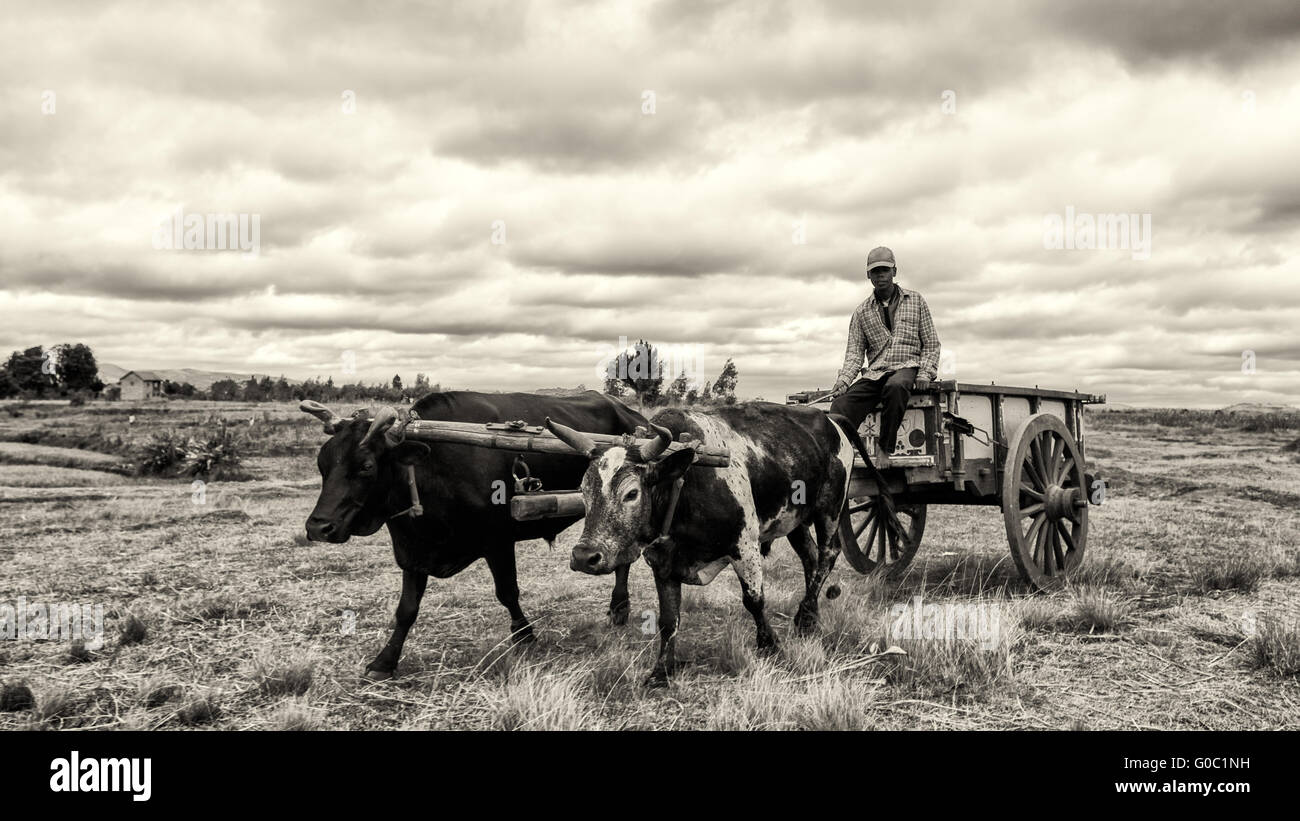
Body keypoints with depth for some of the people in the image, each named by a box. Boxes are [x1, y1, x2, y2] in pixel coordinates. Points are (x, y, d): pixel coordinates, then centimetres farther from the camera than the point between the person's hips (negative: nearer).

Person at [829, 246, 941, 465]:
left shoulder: (916, 301, 13)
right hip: (874, 374, 2)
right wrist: (843, 380, -10)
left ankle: (885, 450, -32)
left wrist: (925, 373, -6)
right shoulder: (862, 312, 16)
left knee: (895, 386, -40)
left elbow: (931, 344, 12)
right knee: (840, 406, -27)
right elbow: (855, 353, 9)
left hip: (907, 368, -2)